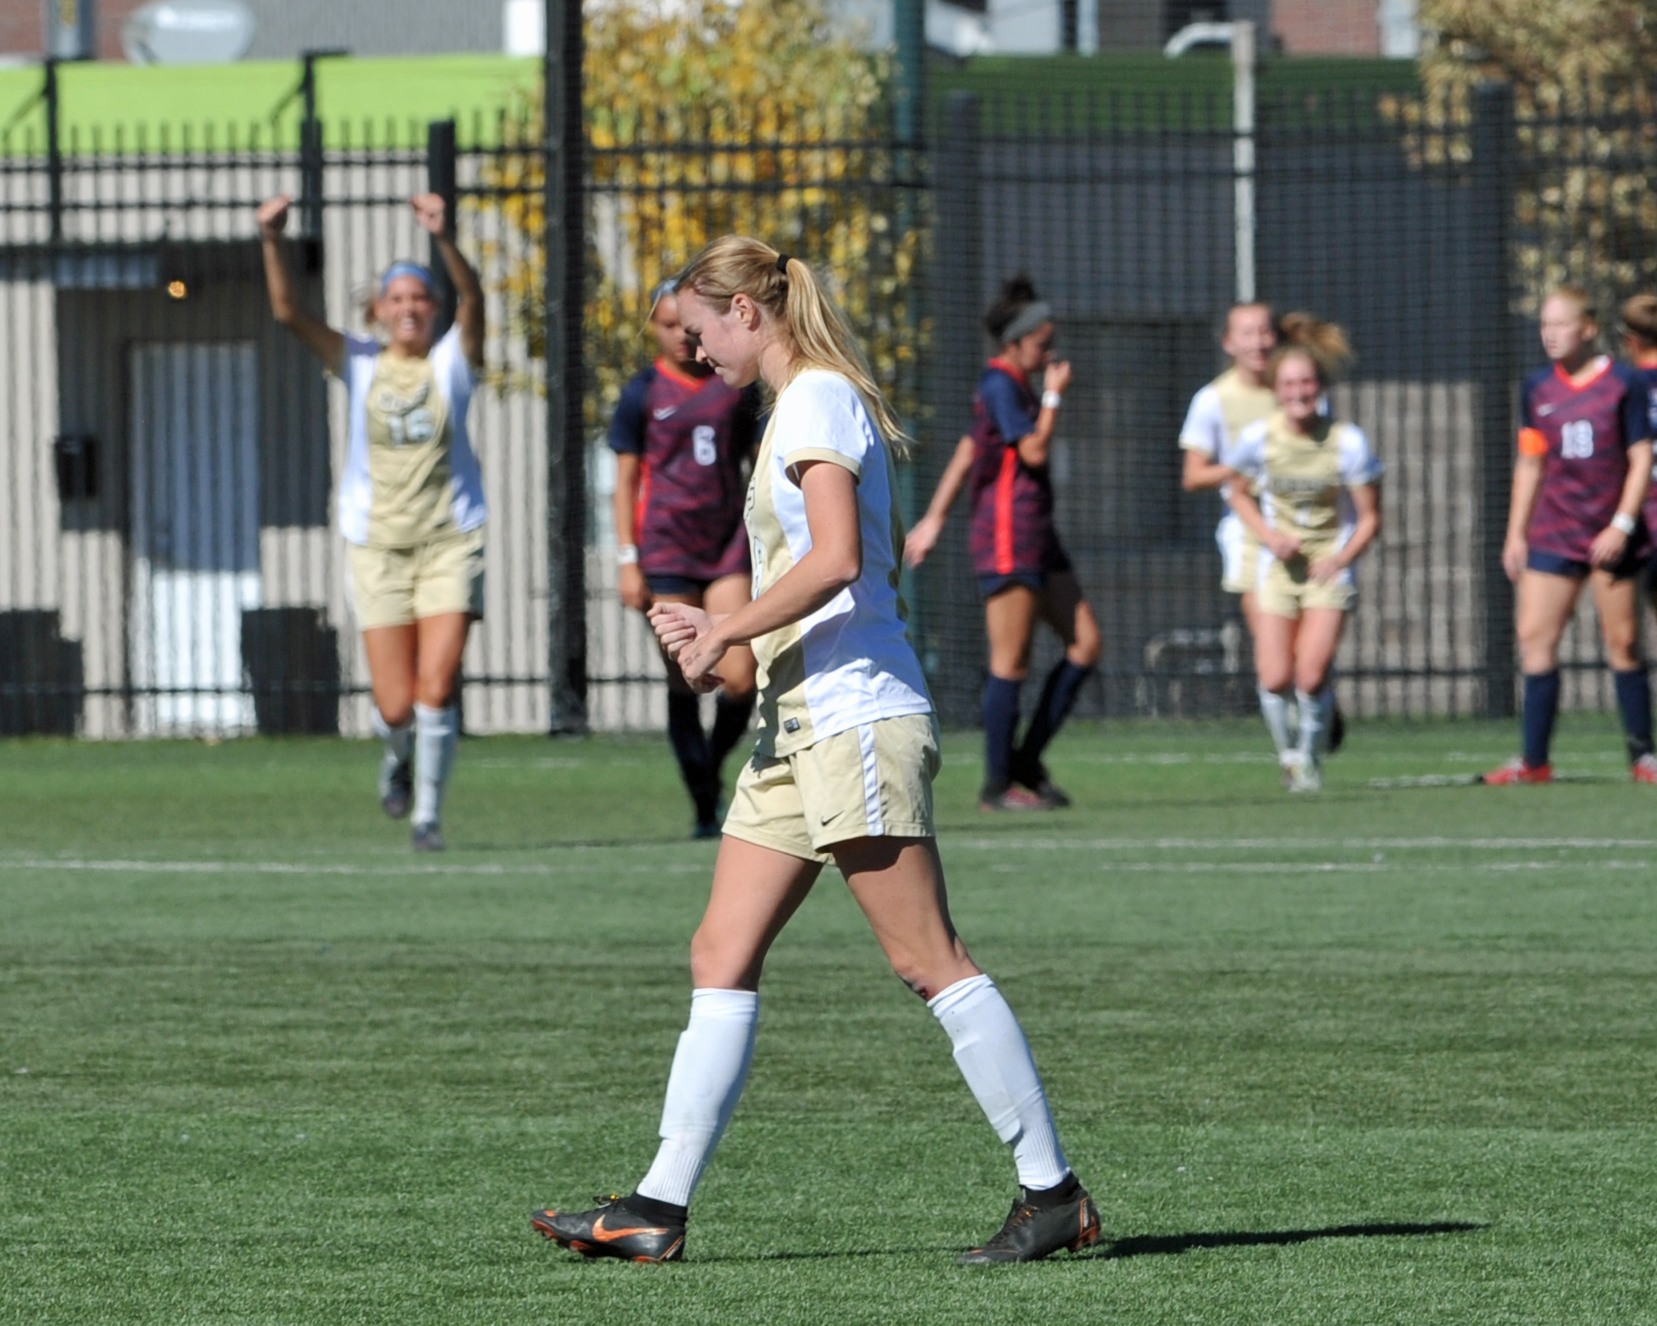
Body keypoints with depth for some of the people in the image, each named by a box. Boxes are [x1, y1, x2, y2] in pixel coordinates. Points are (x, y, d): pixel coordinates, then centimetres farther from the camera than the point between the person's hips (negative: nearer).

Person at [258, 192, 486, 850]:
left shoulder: (452, 358, 1)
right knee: (396, 708, -2)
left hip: (450, 542, -1)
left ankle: (428, 813, 5)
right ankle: (398, 754, 34)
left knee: (436, 690, -12)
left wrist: (444, 239, -37)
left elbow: (472, 298, -18)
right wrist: (273, 242, -23)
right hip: (378, 546, 1)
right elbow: (288, 311, -6)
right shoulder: (359, 363, 4)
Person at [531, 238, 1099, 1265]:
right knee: (722, 955, 6)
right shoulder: (817, 402, 19)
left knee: (929, 961, -9)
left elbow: (836, 561, -22)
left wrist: (727, 631, -12)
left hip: (855, 716, -10)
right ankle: (659, 1209, 5)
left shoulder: (817, 400, -10)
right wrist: (727, 632, 18)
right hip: (799, 723, 10)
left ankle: (1054, 1192, -6)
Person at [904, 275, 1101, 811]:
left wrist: (934, 518, 24)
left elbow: (967, 450, 23)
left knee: (1085, 644, 6)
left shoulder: (1013, 384, 18)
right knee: (1011, 663, -7)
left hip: (1036, 535, 10)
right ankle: (997, 783, -1)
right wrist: (1053, 397, -5)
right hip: (1007, 532, -10)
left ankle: (1026, 762, 11)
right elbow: (1033, 451, -17)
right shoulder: (1000, 385, -11)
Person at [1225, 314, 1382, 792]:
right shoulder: (1258, 437, -9)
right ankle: (1287, 754, 22)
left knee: (1311, 676, -15)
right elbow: (1238, 492, 10)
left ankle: (1311, 756, 13)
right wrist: (1269, 534, -7)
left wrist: (1340, 559, -19)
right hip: (1278, 567, 2)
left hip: (1329, 568, -2)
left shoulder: (1347, 442, -13)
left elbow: (1369, 517, -4)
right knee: (1275, 678, -7)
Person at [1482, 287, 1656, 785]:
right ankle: (1534, 760, -2)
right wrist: (1516, 534, 11)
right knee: (1535, 636, -5)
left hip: (1611, 536, -4)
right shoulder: (1538, 388, 8)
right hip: (1553, 534, 4)